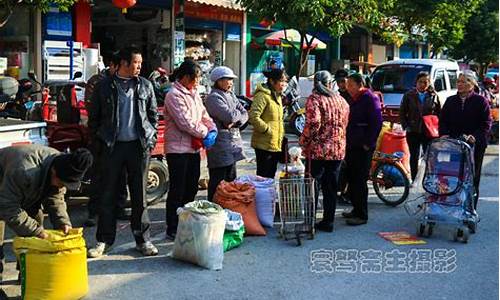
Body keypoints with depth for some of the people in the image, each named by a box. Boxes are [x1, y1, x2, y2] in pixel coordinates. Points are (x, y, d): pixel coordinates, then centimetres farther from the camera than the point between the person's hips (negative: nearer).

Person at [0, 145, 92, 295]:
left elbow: (55, 198, -10)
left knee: (36, 221, 0)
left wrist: (63, 222, -27)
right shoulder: (24, 171, -46)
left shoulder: (62, 168, -22)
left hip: (26, 193, 7)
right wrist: (38, 232, -40)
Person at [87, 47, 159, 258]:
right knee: (108, 195, 4)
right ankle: (104, 240, 13)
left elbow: (153, 114, 14)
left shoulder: (145, 85, 8)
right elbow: (93, 117, 6)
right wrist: (97, 144, 1)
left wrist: (150, 139, 4)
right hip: (112, 146, -1)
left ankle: (143, 239, 15)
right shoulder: (105, 86, 2)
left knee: (139, 194, 6)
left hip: (139, 145, 1)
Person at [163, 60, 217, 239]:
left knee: (191, 188, 14)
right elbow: (186, 122, -21)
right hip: (177, 149, -9)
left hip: (193, 148, 9)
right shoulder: (174, 95, -14)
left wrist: (212, 129, -4)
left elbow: (203, 114, 15)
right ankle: (172, 229, 5)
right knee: (177, 190, -3)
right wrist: (205, 132, -11)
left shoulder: (193, 94, 14)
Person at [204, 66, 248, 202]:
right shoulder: (213, 97, -12)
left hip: (233, 142, 9)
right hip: (220, 143, -9)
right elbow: (230, 115, -23)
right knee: (218, 180, -5)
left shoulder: (231, 95, 15)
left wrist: (235, 122, -10)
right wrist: (239, 114, -2)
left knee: (231, 179, 16)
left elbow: (245, 114, 10)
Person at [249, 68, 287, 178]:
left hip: (275, 144, 9)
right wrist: (267, 129, -18)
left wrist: (281, 135, 17)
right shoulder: (262, 95, -14)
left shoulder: (277, 96, 17)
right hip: (264, 145, -9)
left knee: (271, 176, 14)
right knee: (263, 177, -4)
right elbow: (253, 117, -23)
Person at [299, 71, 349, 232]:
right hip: (338, 150, 5)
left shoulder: (314, 99, -9)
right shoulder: (341, 100, 9)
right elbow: (345, 123, 11)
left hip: (318, 149, -5)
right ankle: (328, 221, 16)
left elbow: (313, 123, -19)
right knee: (331, 187, 11)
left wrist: (303, 142, -9)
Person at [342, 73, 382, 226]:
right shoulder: (354, 99, 17)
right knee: (351, 178, 14)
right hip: (352, 145, 9)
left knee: (360, 180, -6)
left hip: (363, 148, -9)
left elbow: (377, 122, -17)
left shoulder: (370, 98, -11)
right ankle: (356, 209, 25)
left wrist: (368, 143, -16)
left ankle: (362, 215, 0)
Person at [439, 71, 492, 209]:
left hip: (475, 145, -3)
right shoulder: (450, 101, 13)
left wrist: (475, 137, -18)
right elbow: (443, 120, 13)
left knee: (473, 178, 4)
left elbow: (486, 123, -4)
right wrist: (444, 134, -5)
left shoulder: (480, 101, 0)